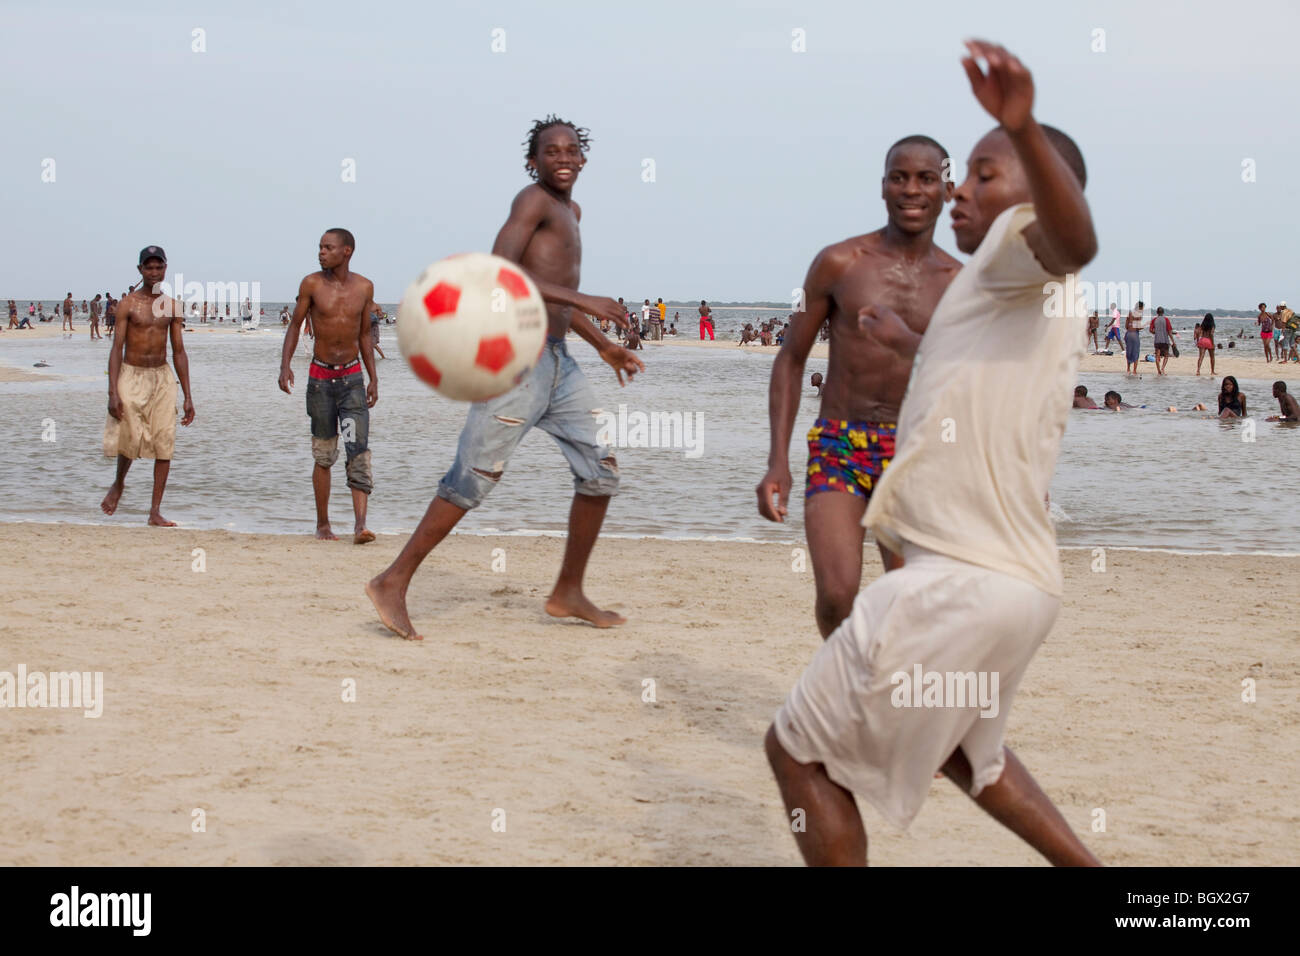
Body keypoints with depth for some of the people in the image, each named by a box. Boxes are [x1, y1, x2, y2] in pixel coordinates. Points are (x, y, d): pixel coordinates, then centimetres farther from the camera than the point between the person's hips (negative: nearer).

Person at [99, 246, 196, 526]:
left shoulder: (172, 306, 8)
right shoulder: (128, 303, -3)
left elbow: (179, 352, 11)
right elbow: (117, 348, -5)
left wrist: (188, 396, 8)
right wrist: (112, 393, -13)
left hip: (162, 378, 3)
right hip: (131, 376, -3)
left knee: (164, 444, -4)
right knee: (130, 439, -5)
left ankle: (155, 511, 1)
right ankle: (118, 485, 28)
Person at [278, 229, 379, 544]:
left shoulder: (364, 287, 3)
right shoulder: (312, 284, -2)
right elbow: (295, 326, 4)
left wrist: (373, 378, 11)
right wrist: (285, 365, -9)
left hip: (352, 378, 1)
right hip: (320, 378, 0)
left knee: (359, 449, -13)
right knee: (324, 455, 5)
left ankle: (360, 524, -19)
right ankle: (323, 525, 17)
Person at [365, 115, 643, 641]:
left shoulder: (570, 210, 22)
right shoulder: (533, 201, -7)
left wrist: (603, 345, 28)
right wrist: (583, 299, -24)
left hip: (558, 361, 9)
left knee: (600, 470, 8)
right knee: (474, 477, -11)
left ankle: (568, 593, 18)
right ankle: (393, 583, -5)